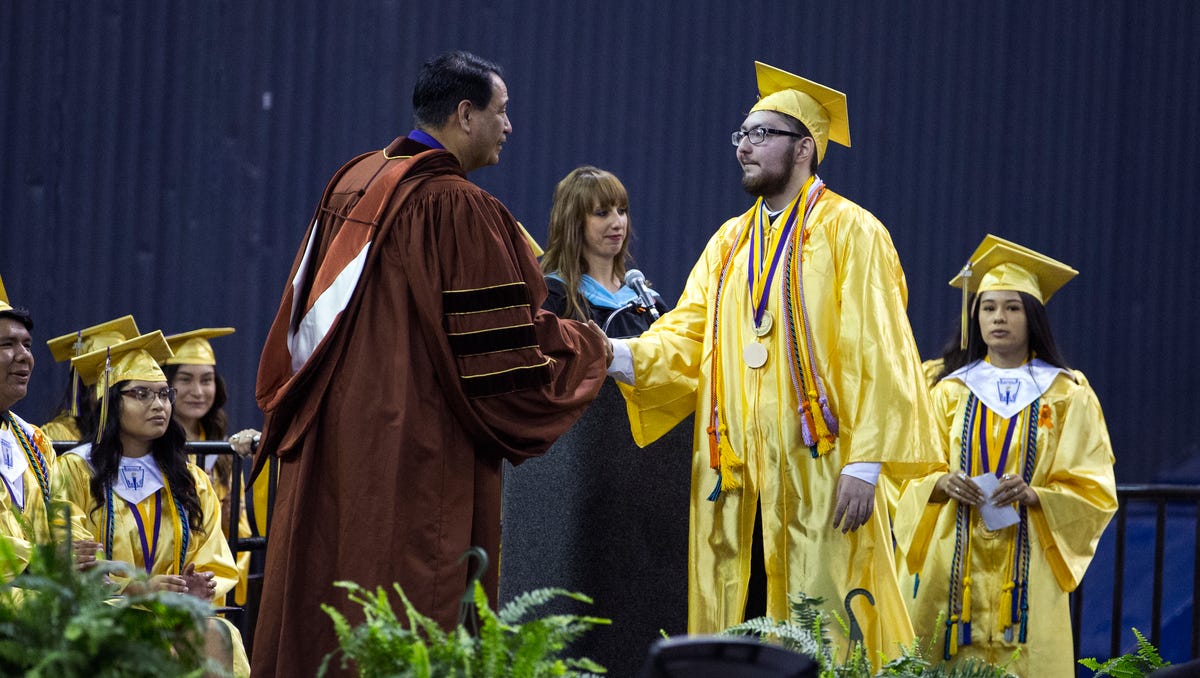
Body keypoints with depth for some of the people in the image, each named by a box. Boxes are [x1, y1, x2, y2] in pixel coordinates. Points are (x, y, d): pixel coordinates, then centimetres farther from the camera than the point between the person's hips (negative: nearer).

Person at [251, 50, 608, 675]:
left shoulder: (352, 183, 10)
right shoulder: (458, 208, -14)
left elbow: (299, 317, 18)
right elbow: (505, 344, -13)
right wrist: (586, 347, 4)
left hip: (329, 437, 8)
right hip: (420, 454, -8)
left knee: (320, 615, 10)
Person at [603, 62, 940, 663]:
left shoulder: (849, 232, 0)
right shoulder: (730, 241, 19)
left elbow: (874, 358, -7)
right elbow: (685, 338, 10)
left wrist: (865, 463, -15)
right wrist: (619, 355, -10)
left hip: (816, 478, -6)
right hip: (736, 482, 6)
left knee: (824, 640, -7)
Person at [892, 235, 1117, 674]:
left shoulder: (1067, 395, 5)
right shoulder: (952, 391, 11)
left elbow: (1094, 490, 1)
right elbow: (916, 476, 11)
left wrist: (1035, 495, -16)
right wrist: (942, 484, -11)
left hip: (1027, 566, -2)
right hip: (957, 561, 2)